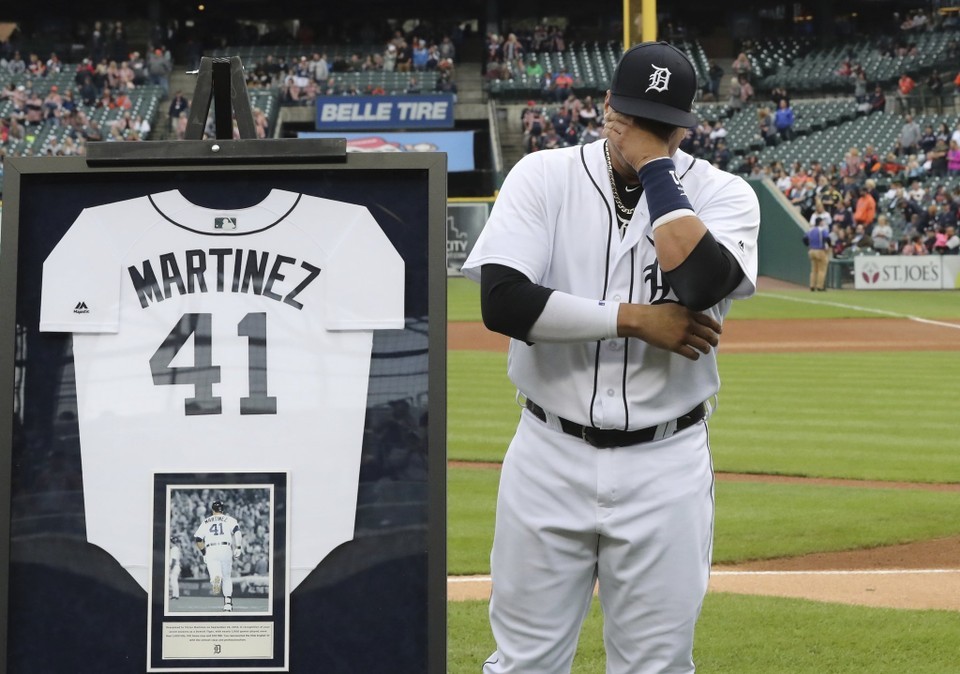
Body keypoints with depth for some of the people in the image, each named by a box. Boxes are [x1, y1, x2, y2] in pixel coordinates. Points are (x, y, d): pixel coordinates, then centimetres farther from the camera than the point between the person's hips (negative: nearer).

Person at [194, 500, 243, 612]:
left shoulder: (206, 522, 20)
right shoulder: (229, 520, 14)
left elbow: (198, 539, 12)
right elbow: (237, 531, -6)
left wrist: (204, 553, 24)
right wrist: (237, 548, -4)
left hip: (210, 550, 0)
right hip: (225, 549, 0)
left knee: (214, 573, -13)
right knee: (227, 578, 15)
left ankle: (216, 578, -50)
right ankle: (228, 603, 8)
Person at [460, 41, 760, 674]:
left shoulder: (723, 194, -1)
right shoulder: (545, 176, -2)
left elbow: (696, 283, -23)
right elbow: (502, 300, -16)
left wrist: (655, 162, -15)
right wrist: (635, 318, -17)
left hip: (665, 467, 0)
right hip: (552, 457, 0)